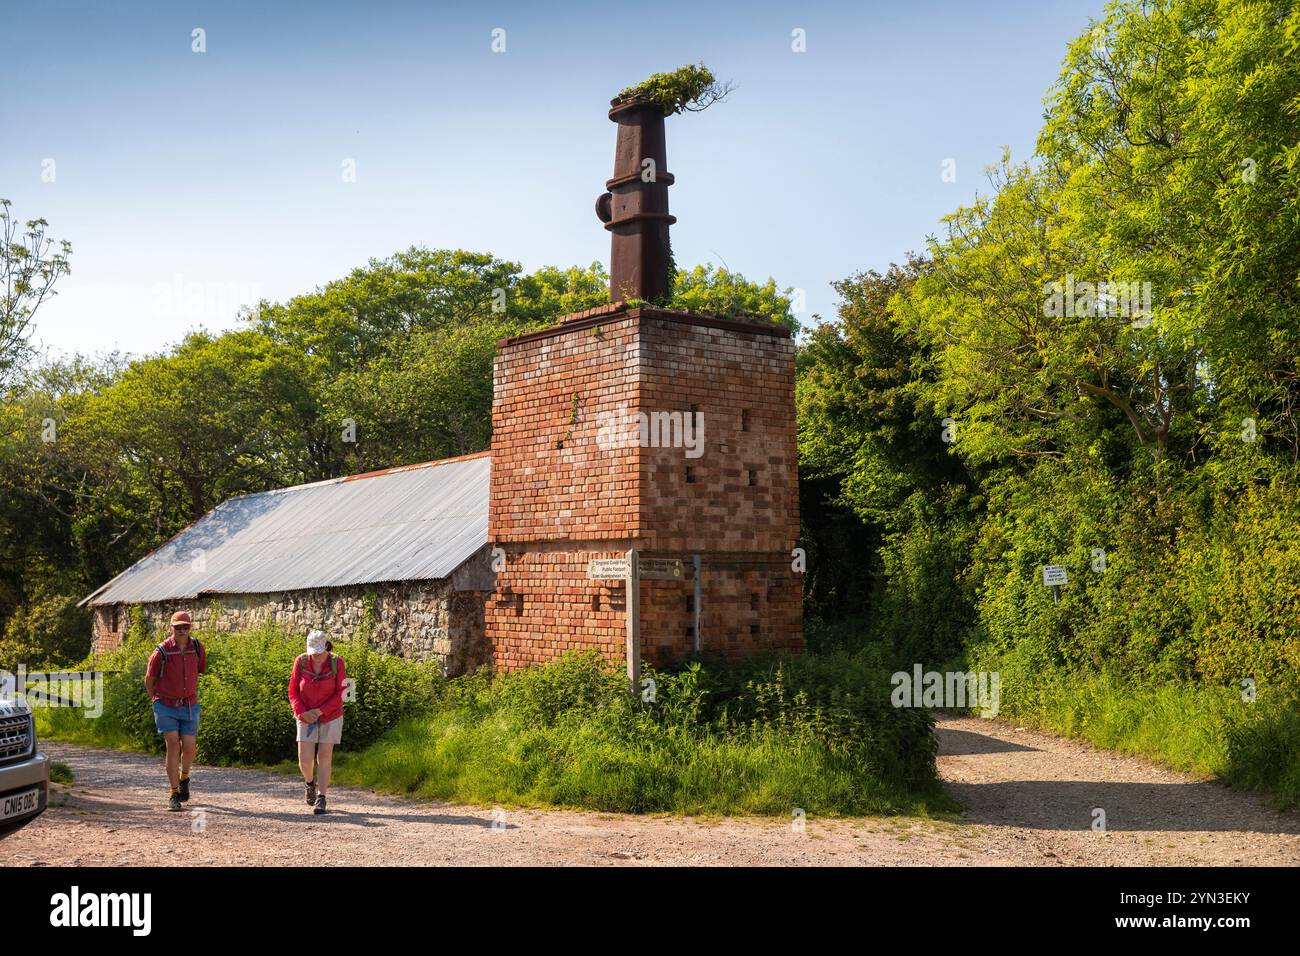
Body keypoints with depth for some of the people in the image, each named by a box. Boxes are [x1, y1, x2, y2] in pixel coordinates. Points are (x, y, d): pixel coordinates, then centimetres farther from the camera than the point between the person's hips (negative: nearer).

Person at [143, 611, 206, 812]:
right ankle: (174, 794, -3)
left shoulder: (198, 648, -3)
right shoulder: (161, 652, -13)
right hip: (166, 707, -3)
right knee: (173, 745, -12)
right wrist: (158, 701, 12)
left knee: (189, 748, -3)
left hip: (189, 706, 3)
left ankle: (184, 778, 30)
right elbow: (149, 680, 2)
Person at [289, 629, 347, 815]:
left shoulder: (336, 662, -15)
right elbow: (293, 692, -4)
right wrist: (303, 713, -19)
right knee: (305, 760, -4)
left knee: (324, 758, -2)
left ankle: (320, 799, 5)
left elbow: (341, 693, -11)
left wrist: (320, 711, -19)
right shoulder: (301, 661, -11)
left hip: (330, 717, -1)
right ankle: (310, 783, 28)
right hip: (307, 718, 1)